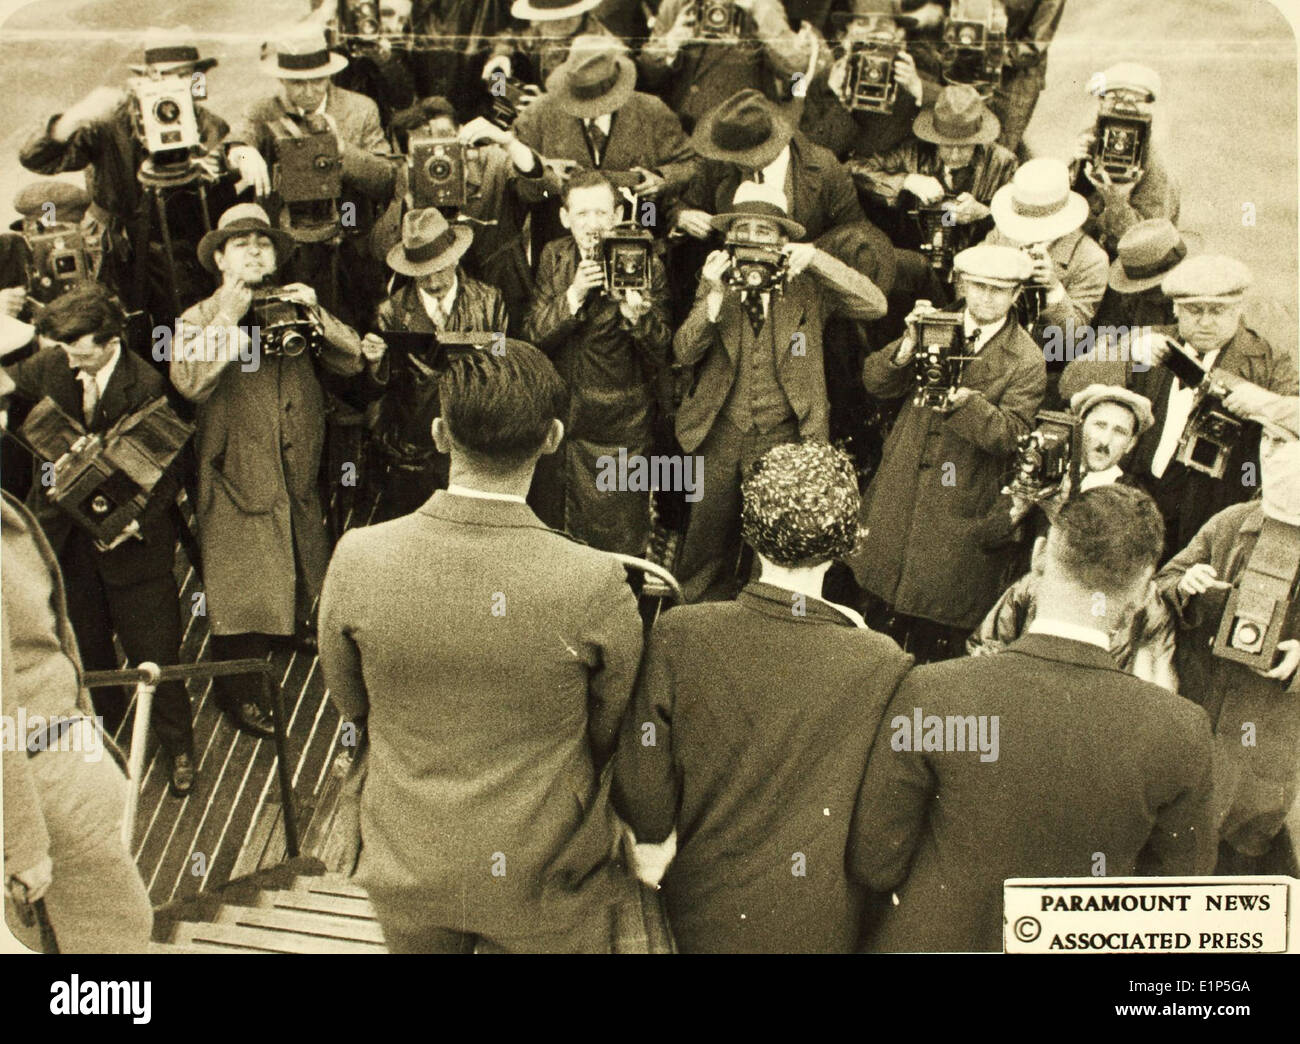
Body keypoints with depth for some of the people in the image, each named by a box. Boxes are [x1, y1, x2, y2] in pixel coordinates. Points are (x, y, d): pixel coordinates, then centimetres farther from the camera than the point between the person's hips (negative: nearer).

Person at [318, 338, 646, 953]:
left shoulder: (357, 560, -20)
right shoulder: (594, 585, -28)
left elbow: (351, 705, -2)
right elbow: (617, 739, -10)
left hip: (406, 868, 3)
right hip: (544, 879, -2)